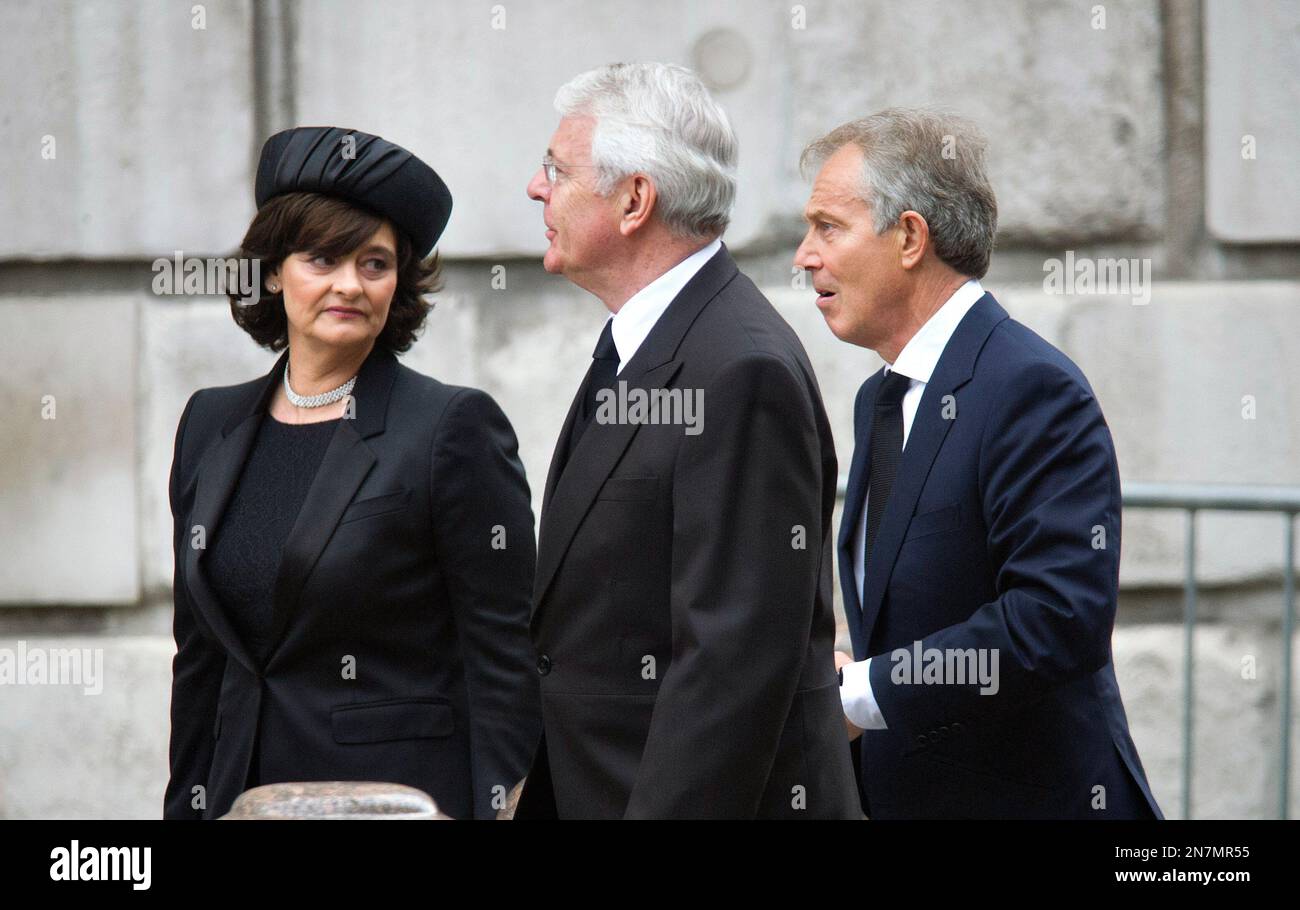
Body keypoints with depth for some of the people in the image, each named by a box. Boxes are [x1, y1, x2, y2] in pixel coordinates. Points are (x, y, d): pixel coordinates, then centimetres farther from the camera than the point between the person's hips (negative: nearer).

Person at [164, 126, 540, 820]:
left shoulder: (456, 427, -5)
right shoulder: (213, 425, 12)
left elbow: (505, 659, -7)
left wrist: (500, 809, -13)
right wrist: (186, 807, 14)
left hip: (402, 790, -5)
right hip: (247, 790, 5)